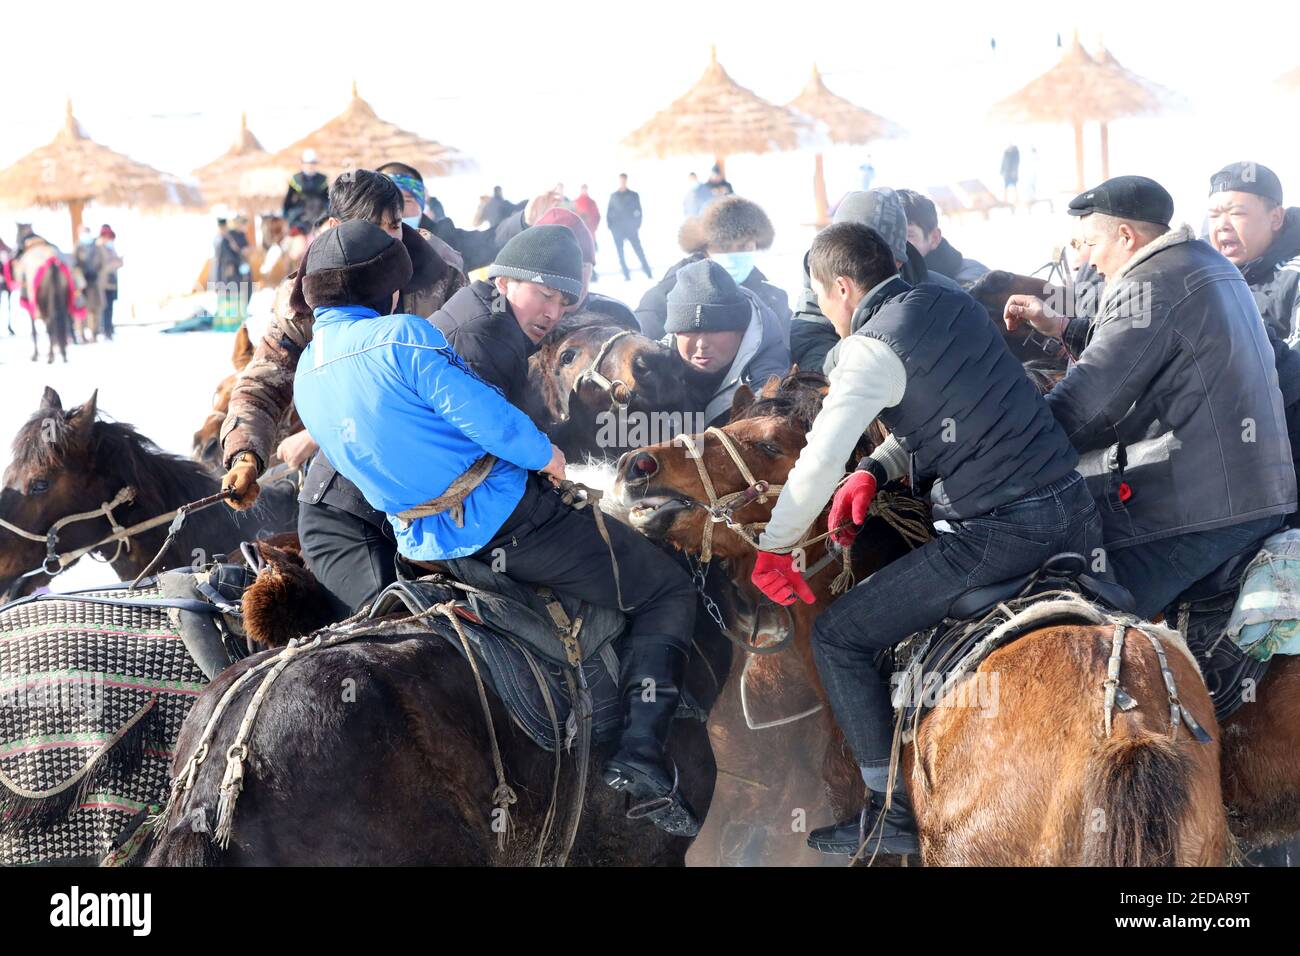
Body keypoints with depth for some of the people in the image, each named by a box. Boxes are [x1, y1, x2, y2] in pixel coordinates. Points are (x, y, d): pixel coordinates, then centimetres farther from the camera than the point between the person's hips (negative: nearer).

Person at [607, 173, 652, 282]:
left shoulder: (633, 195, 8)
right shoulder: (613, 195, 11)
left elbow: (638, 211, 6)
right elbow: (609, 212, 11)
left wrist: (637, 226, -5)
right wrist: (610, 226, -1)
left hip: (631, 228, -2)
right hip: (617, 228, 2)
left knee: (639, 251, -7)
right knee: (620, 253, -2)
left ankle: (648, 273, -7)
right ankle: (626, 276, 1)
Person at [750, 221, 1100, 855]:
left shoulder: (873, 347, -8)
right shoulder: (954, 303, 16)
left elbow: (819, 463, -11)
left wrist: (772, 550, 2)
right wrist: (874, 471, 15)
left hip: (997, 535, -8)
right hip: (1076, 516, 8)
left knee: (838, 636, 3)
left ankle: (894, 814, 5)